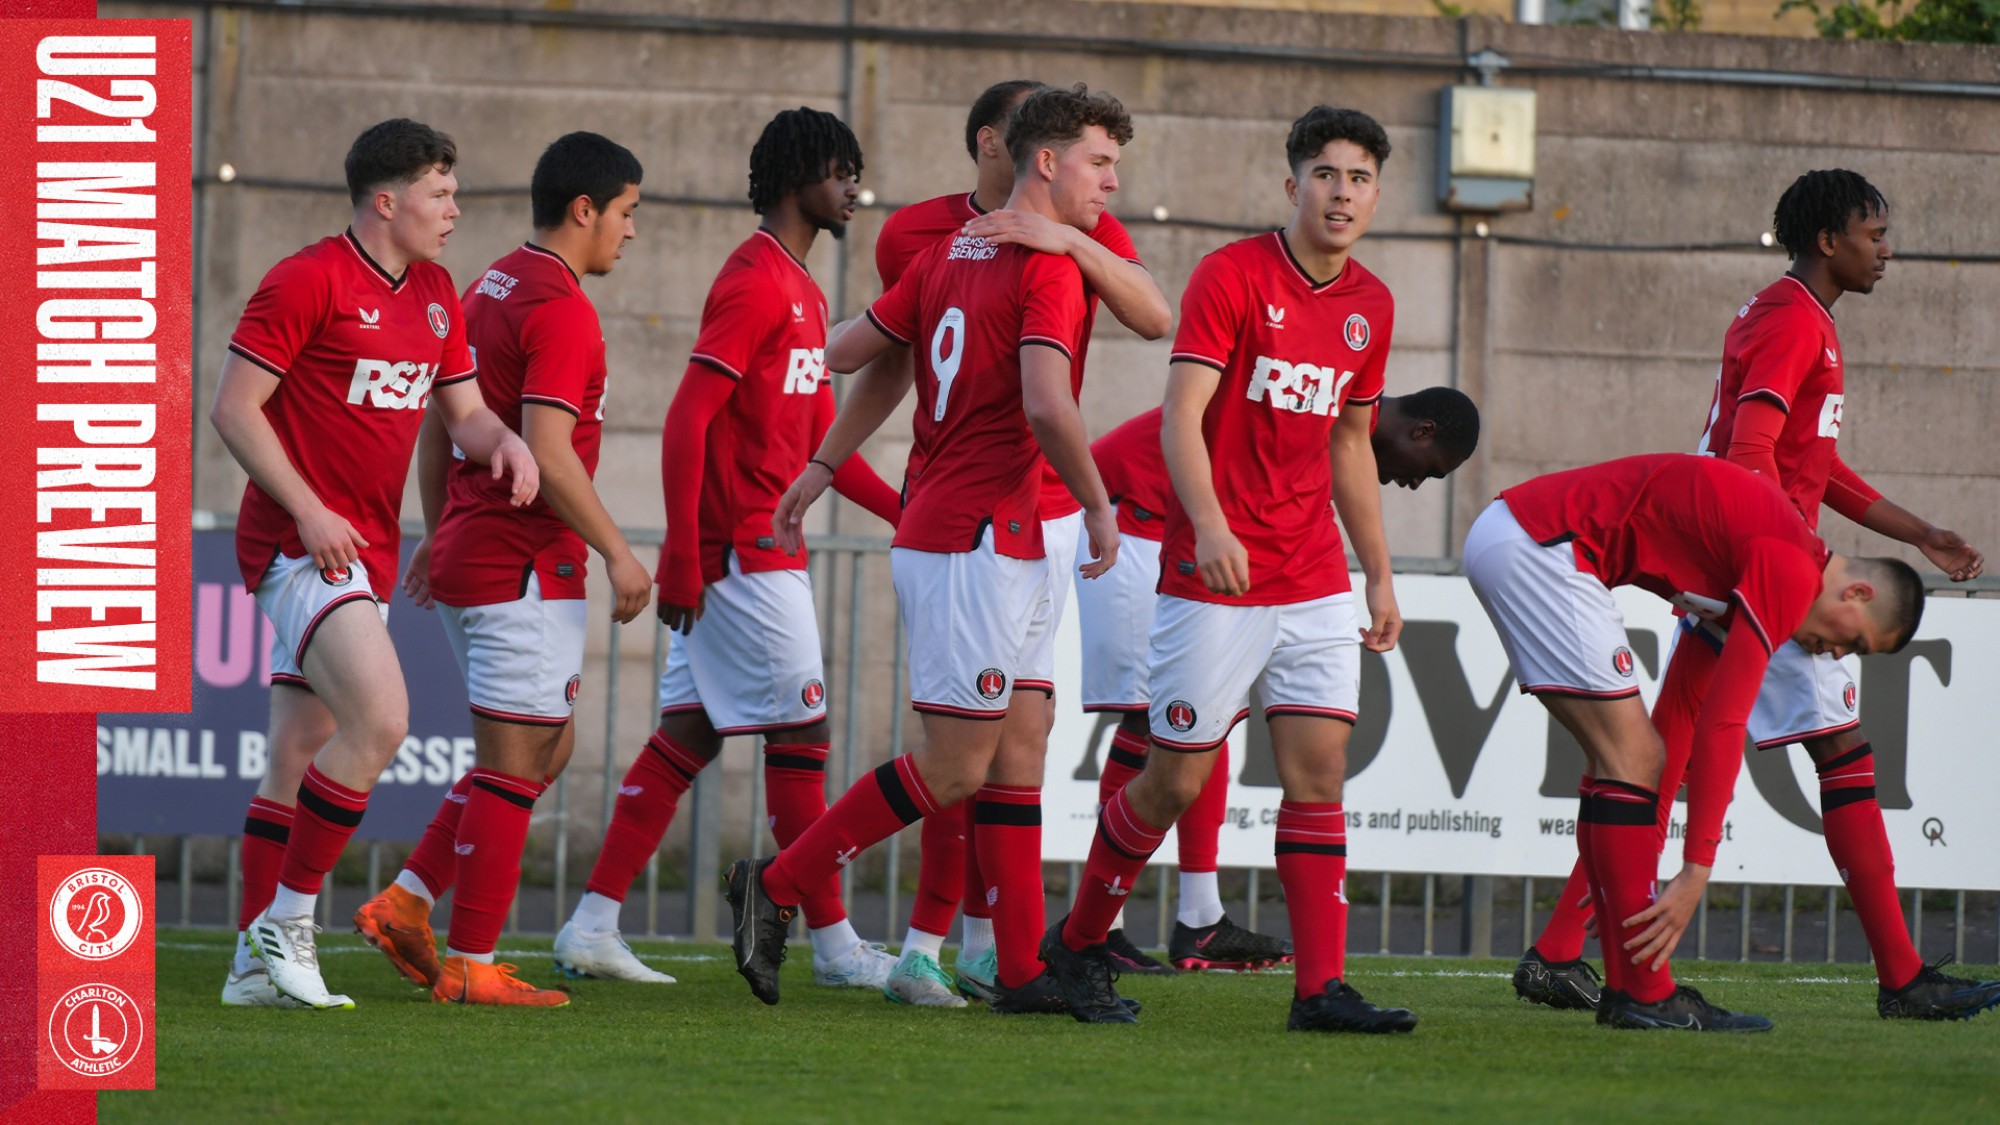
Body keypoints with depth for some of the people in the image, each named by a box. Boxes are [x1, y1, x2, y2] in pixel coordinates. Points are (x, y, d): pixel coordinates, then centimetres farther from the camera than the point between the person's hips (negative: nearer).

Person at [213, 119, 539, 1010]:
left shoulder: (434, 294, 13)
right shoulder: (308, 282, -11)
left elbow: (462, 410, 19)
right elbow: (234, 408, -12)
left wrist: (505, 443, -5)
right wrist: (308, 510, -18)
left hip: (364, 553, 9)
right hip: (301, 545, -9)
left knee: (298, 761, 10)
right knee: (380, 718, -22)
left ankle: (258, 964, 14)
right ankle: (286, 921, -13)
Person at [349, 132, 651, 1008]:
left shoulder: (489, 291, 14)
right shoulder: (561, 311, -16)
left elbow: (437, 430, 20)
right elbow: (547, 454, -23)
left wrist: (437, 536, 27)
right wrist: (618, 552, -16)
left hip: (466, 552, 10)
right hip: (526, 566, -10)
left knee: (546, 746, 17)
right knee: (516, 759, -4)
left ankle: (406, 902, 11)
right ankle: (470, 964, -1)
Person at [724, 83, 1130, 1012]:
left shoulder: (947, 255, 12)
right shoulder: (1047, 268, -14)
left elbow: (846, 352, 16)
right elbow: (1046, 408, -26)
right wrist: (1099, 508, -12)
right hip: (980, 542, -9)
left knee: (1020, 744, 9)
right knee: (955, 769, -4)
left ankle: (1022, 970, 7)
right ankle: (776, 887, 3)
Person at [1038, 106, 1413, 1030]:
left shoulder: (1370, 307, 10)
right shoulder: (1232, 276, -9)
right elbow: (1180, 414, -17)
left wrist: (1379, 575, 19)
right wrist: (1208, 524, -32)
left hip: (1316, 582, 5)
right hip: (1213, 575, -5)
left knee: (1318, 770, -4)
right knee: (1177, 779, 0)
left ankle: (1323, 987, -6)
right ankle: (1076, 944, 20)